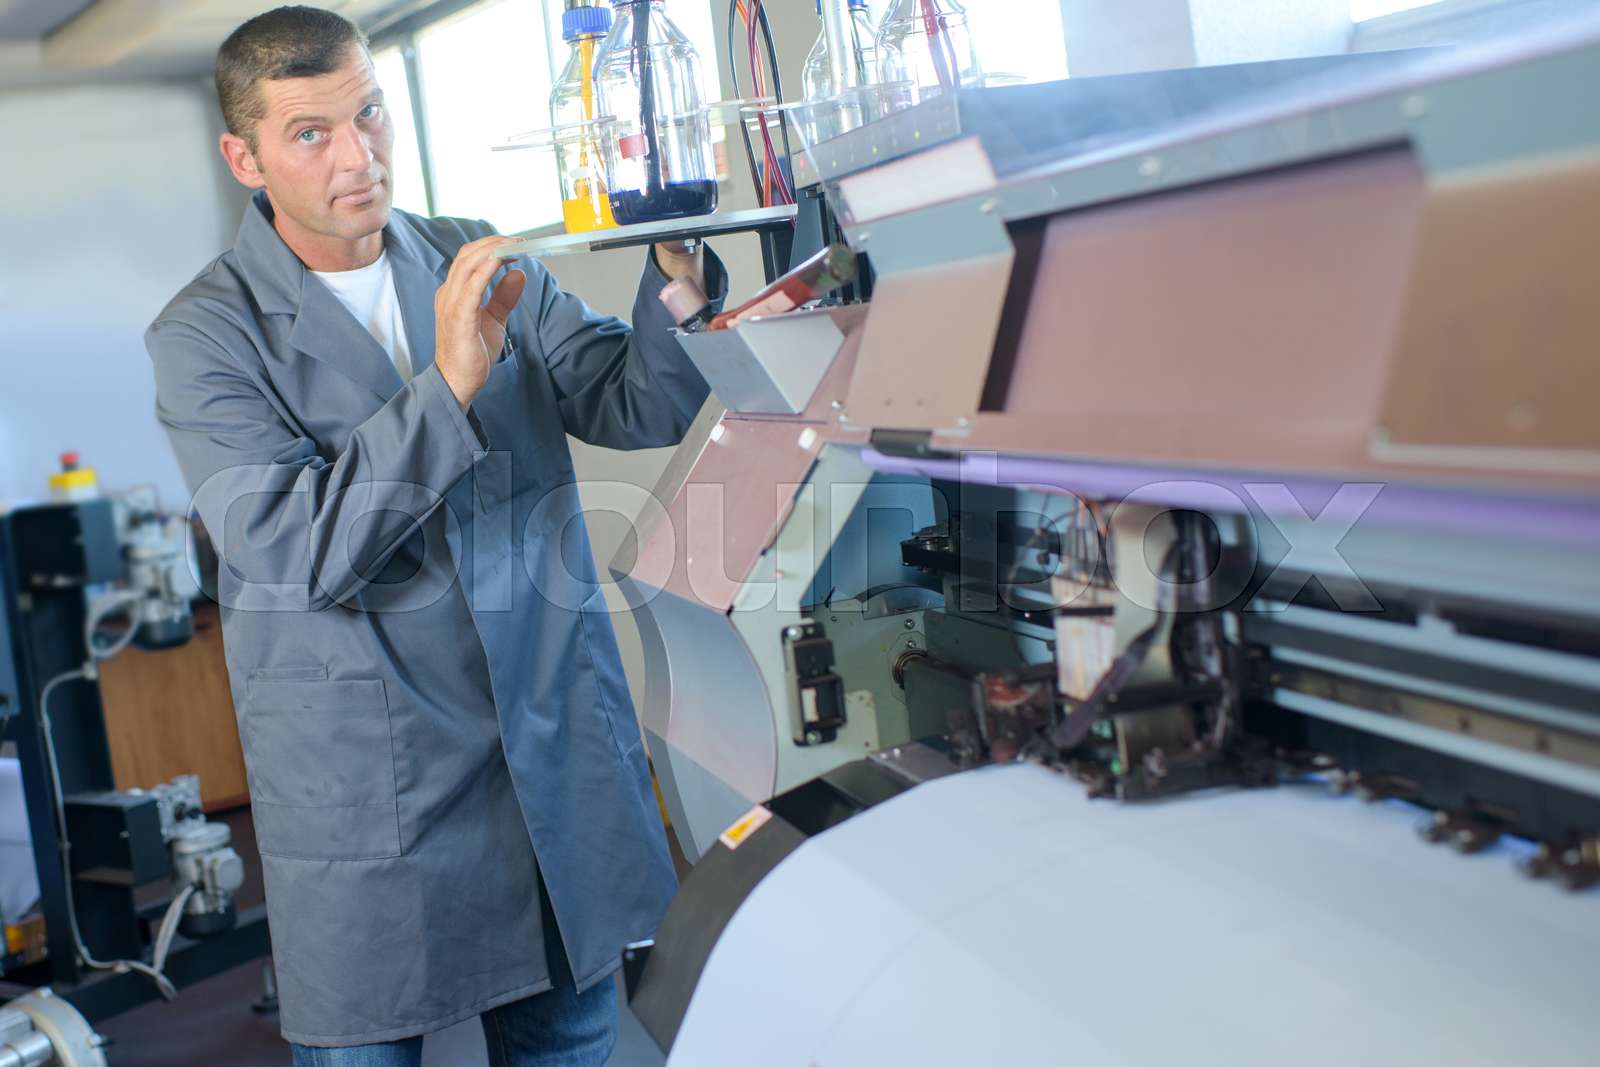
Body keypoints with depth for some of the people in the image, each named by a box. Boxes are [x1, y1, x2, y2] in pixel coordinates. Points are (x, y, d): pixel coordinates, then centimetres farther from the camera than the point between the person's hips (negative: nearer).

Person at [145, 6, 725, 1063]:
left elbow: (640, 409, 0)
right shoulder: (205, 336, -7)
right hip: (363, 783, -3)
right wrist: (449, 382, -27)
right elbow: (291, 549, -20)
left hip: (558, 739, 4)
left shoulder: (483, 267, 6)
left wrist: (678, 273, -18)